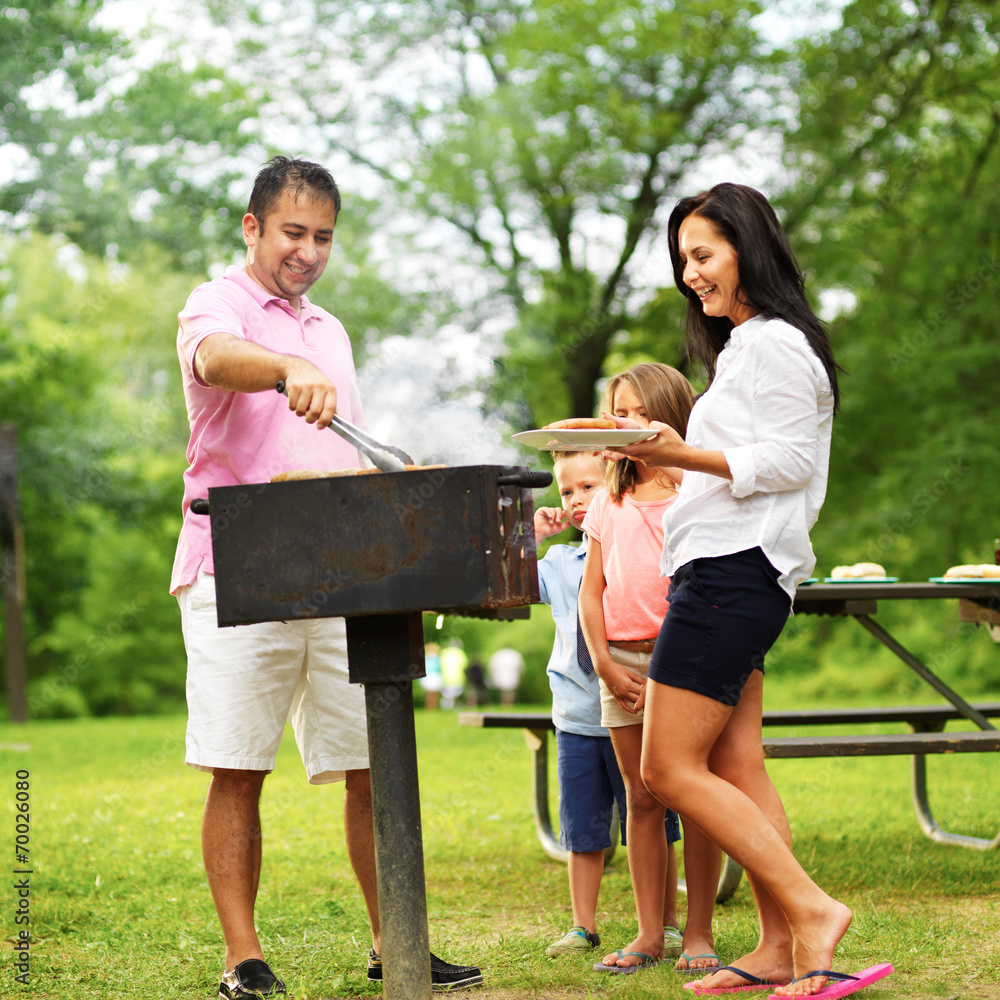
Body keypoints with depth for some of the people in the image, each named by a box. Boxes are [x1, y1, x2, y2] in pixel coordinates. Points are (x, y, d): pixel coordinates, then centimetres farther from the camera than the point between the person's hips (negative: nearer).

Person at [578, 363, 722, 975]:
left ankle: (698, 931, 6)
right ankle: (651, 933, 11)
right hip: (623, 664, 4)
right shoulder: (608, 505, 12)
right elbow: (591, 591, 11)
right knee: (642, 798, 6)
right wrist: (606, 665, 2)